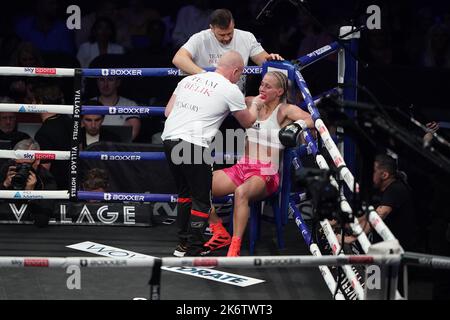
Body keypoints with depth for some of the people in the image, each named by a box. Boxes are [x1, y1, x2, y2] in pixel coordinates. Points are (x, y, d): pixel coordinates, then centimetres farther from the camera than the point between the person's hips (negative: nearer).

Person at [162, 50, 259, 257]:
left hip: (169, 138, 7)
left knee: (185, 192, 22)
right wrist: (257, 104, 36)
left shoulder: (189, 79, 17)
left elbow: (168, 111, 20)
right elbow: (247, 122, 16)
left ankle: (183, 244, 28)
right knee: (201, 199, 3)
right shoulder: (231, 90, 1)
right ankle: (193, 252, 1)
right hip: (192, 145, -7)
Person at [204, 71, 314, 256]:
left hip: (266, 174, -6)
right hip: (242, 167, 7)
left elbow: (311, 120, -16)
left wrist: (298, 125, -33)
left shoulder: (285, 110, -1)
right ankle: (220, 234, 4)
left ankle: (235, 248, -38)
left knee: (241, 192, -39)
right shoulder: (253, 103, 15)